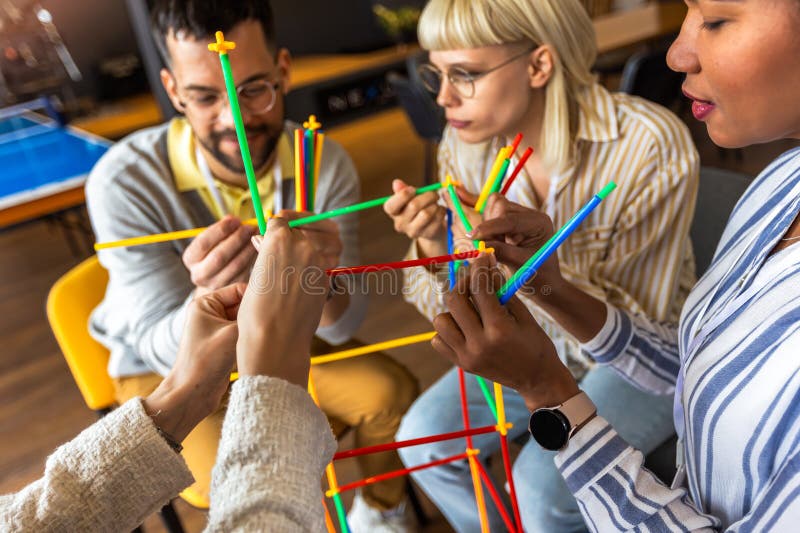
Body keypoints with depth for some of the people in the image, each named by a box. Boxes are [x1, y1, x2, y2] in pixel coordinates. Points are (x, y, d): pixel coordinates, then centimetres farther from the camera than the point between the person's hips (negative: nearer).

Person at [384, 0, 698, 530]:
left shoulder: (650, 145, -28)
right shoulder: (467, 144, -14)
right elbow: (445, 306, -8)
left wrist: (547, 274, -40)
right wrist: (435, 247, -30)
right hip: (541, 344, 5)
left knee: (541, 490, -21)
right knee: (424, 437, -5)